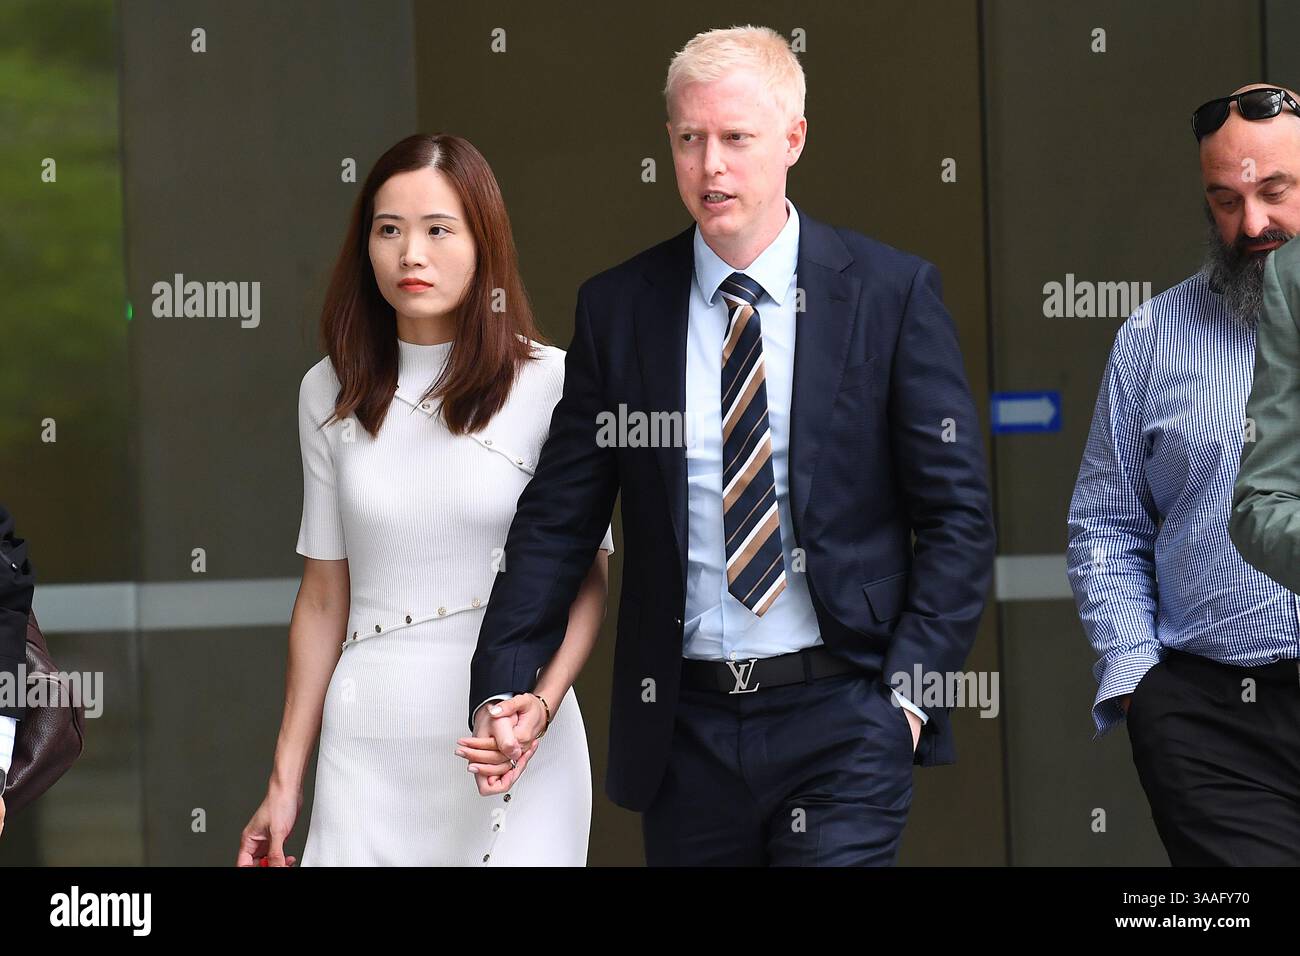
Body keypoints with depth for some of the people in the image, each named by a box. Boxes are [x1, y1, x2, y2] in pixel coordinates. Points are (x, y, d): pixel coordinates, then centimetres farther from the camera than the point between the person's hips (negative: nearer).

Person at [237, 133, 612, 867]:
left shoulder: (552, 385, -4)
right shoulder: (331, 395, 6)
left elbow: (588, 581, -3)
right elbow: (325, 597, 10)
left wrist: (536, 711, -20)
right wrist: (286, 781, 9)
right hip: (369, 743, 3)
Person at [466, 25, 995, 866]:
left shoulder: (892, 292, 0)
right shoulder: (617, 308, 6)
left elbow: (957, 517, 0)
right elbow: (558, 519, 7)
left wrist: (909, 690, -9)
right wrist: (503, 688, -3)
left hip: (842, 715, -2)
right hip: (685, 727, 2)